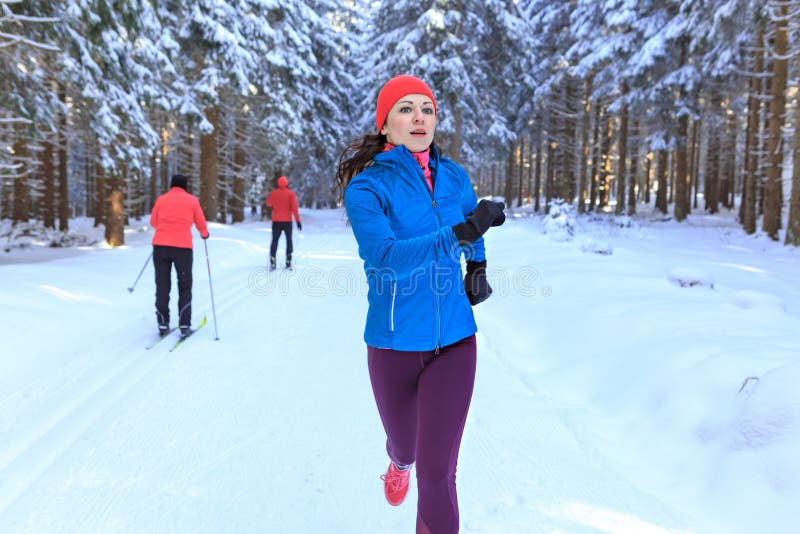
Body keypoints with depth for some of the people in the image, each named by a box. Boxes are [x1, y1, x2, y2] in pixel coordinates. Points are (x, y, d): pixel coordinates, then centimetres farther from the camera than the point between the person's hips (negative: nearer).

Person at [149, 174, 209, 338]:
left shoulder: (161, 199, 9)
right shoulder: (192, 200, 4)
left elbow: (153, 222, 17)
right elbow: (201, 223, 9)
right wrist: (204, 234, 31)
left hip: (160, 246, 2)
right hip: (183, 247, -2)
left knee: (162, 286, 10)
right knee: (185, 286, 9)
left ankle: (163, 325, 11)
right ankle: (184, 325, 4)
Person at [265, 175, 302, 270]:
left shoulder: (273, 193, 1)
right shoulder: (291, 193, -5)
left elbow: (268, 204, 18)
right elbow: (294, 208, -12)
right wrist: (298, 221, -11)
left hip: (276, 221, 1)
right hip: (287, 221, -1)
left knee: (275, 240, 8)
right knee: (289, 240, 12)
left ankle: (272, 262, -9)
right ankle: (288, 262, 5)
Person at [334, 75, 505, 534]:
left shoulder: (454, 177, 2)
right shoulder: (367, 186, -11)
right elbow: (383, 257, -28)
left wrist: (478, 266, 11)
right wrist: (459, 232, -34)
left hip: (453, 341, 2)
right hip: (393, 342, -1)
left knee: (438, 472, -5)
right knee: (405, 445, 23)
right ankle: (399, 462, 62)